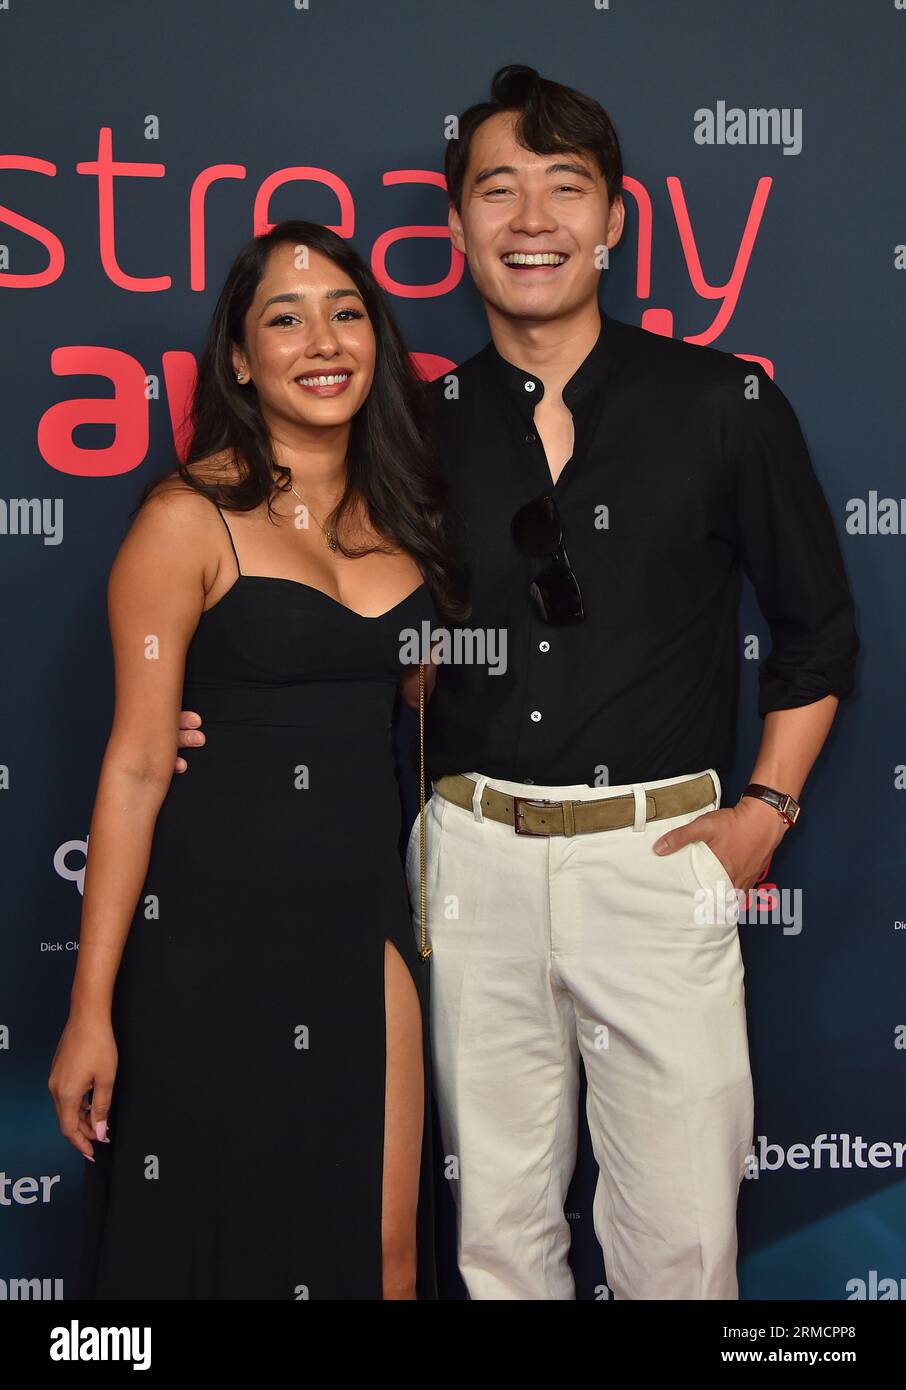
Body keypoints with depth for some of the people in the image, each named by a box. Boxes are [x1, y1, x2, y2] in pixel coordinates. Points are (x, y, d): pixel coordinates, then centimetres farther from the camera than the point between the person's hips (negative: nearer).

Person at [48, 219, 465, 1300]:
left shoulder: (400, 511, 8)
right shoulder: (190, 518, -9)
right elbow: (137, 765, -11)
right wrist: (91, 1009, -12)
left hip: (365, 913, 5)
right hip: (213, 924, -5)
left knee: (384, 1250, 9)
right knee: (221, 1244, 9)